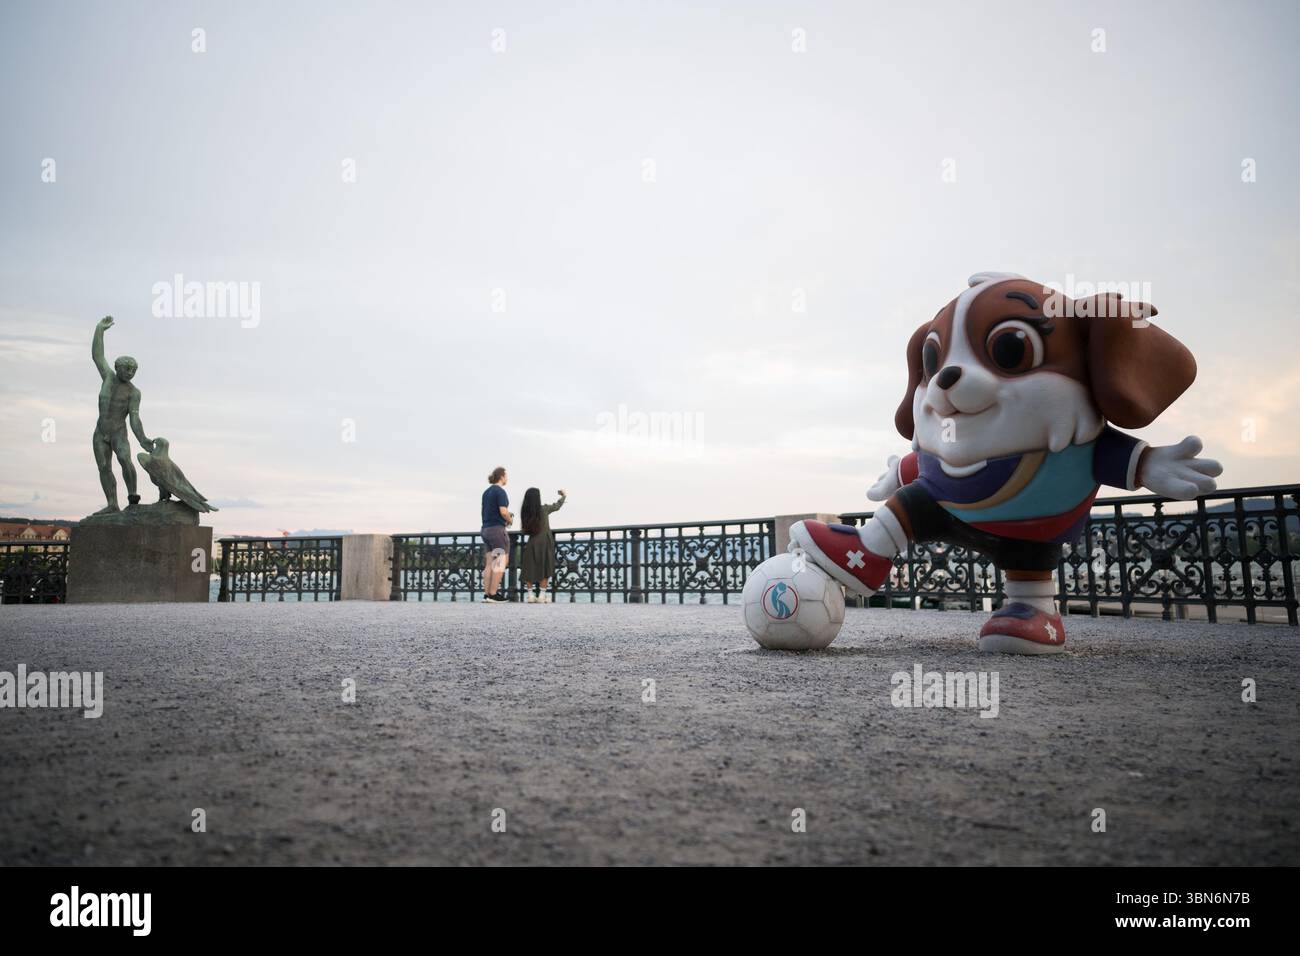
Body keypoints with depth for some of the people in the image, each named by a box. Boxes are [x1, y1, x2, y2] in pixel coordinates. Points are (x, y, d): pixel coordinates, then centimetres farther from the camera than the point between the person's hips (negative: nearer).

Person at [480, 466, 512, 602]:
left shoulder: (486, 492, 15)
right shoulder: (500, 491, -11)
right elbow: (503, 511, -21)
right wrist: (510, 520, -2)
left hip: (486, 529, 8)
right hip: (497, 529, -8)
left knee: (489, 563, 8)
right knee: (502, 561, -4)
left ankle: (487, 594, 5)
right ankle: (493, 594, -8)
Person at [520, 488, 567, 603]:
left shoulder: (525, 513, -3)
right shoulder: (544, 509, -7)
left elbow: (524, 528, 5)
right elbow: (557, 506, 10)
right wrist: (563, 496, 27)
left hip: (532, 543, 2)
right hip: (545, 542, -2)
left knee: (530, 569, 10)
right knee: (545, 568, 5)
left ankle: (529, 595, 9)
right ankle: (542, 595, 3)